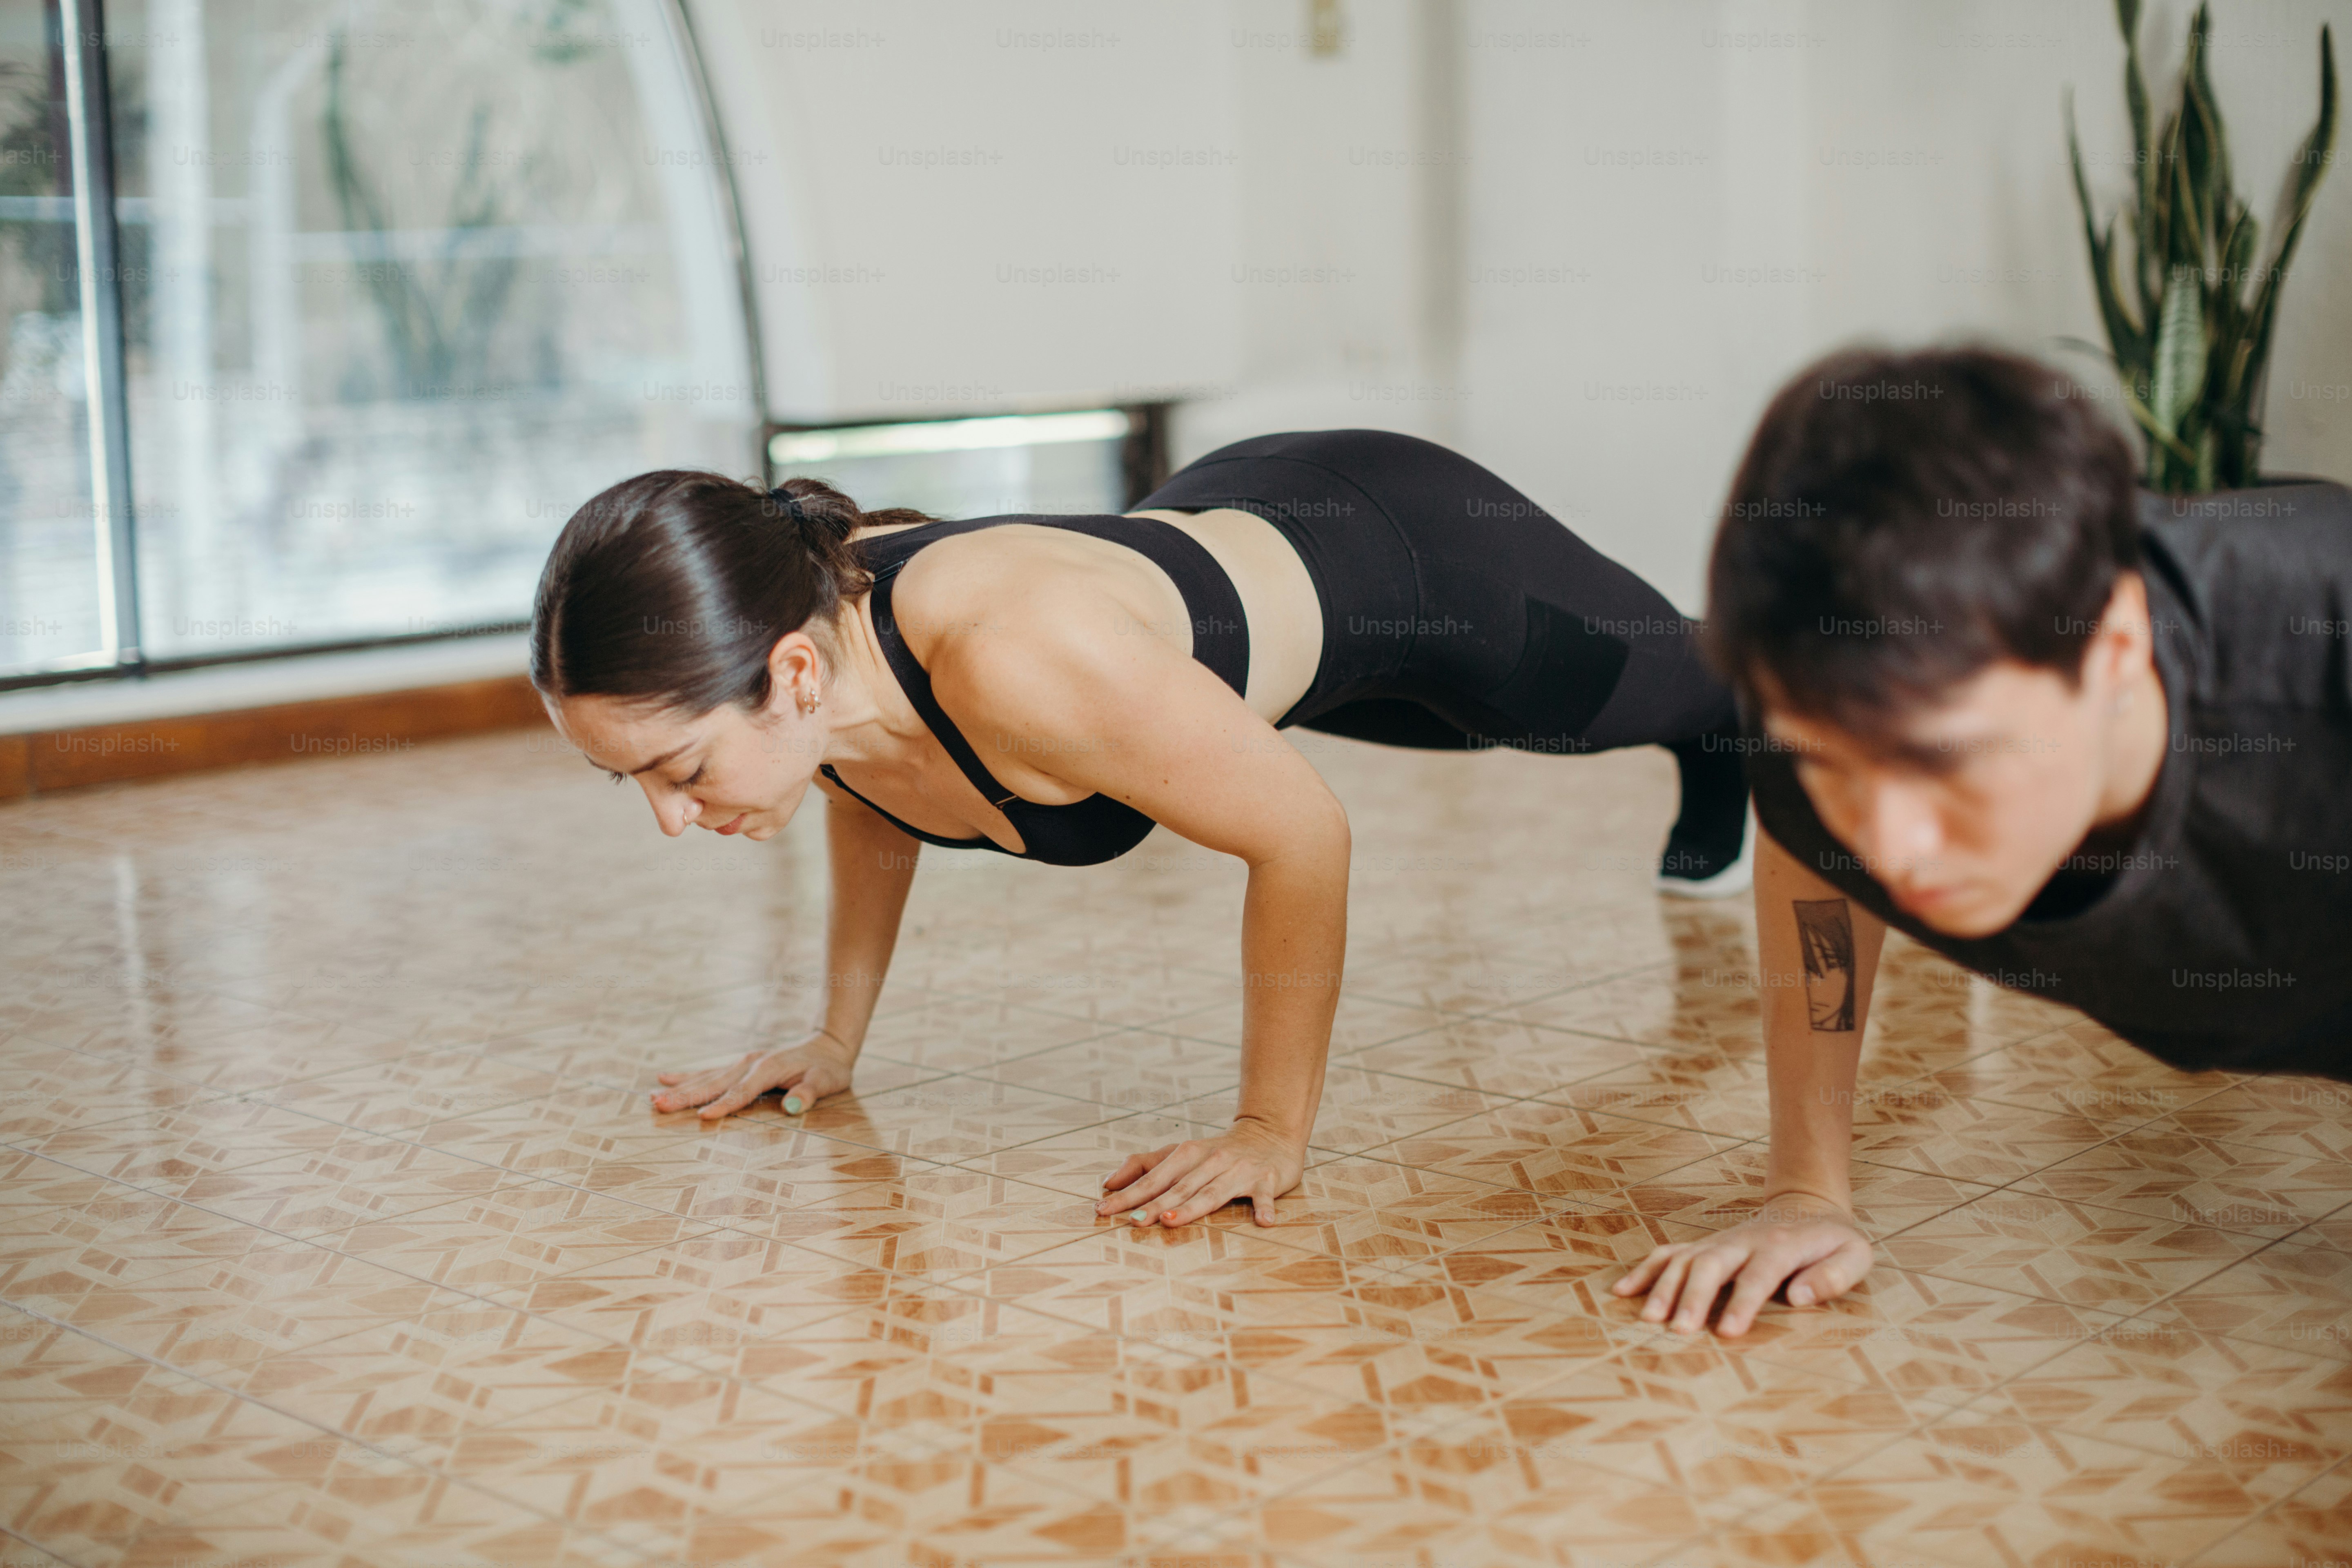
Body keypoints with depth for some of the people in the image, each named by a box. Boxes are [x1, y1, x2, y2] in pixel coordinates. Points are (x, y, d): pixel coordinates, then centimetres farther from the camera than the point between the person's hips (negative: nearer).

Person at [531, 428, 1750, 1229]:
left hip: (1411, 551, -6)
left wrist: (1273, 1132, -31)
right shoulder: (794, 615, -26)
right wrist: (836, 1039, 2)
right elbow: (871, 800, -1)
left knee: (1675, 688, 30)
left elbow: (1303, 835, -38)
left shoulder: (1017, 658, -49)